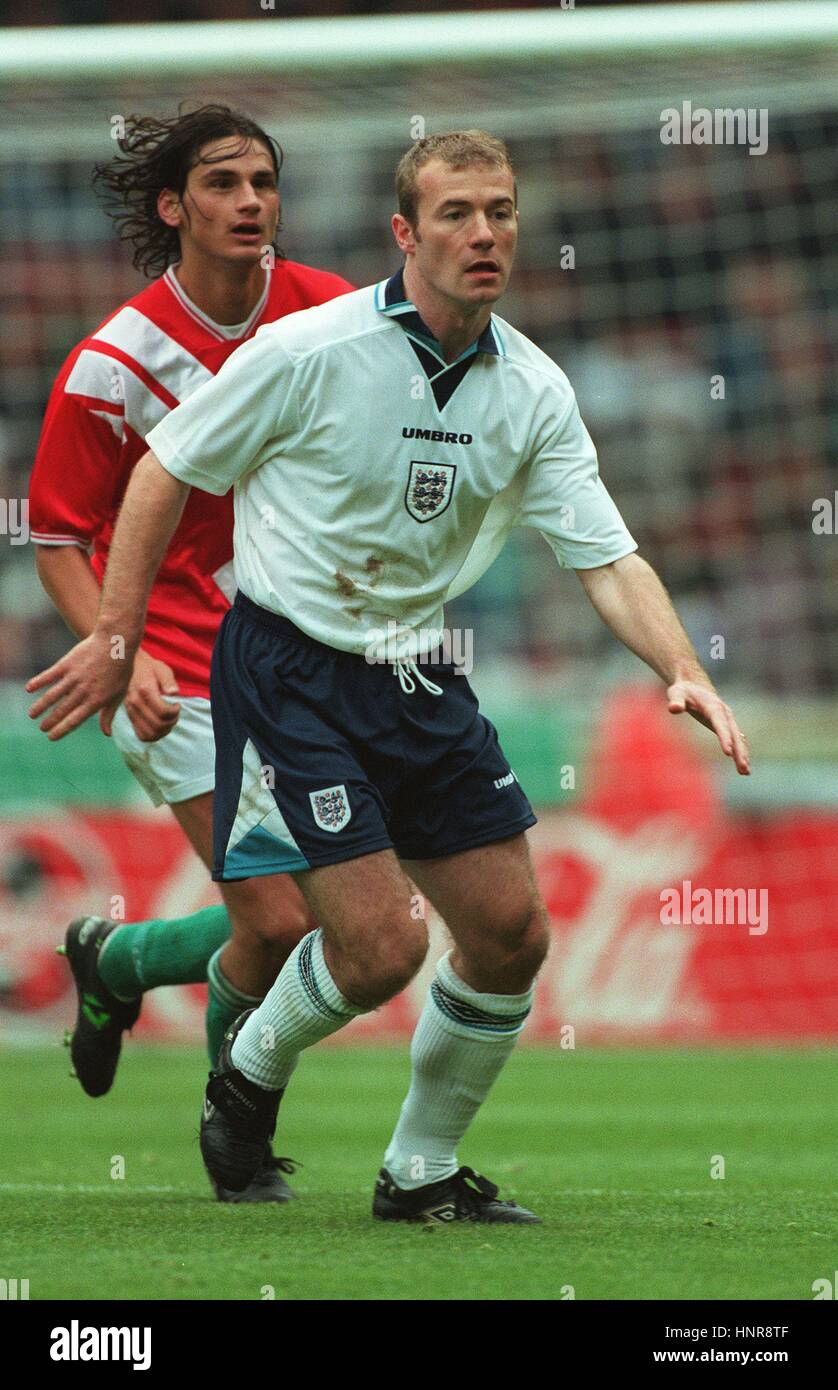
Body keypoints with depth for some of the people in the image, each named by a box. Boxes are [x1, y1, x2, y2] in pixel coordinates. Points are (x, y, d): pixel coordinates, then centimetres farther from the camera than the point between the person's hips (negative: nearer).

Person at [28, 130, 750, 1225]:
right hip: (291, 671, -6)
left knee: (511, 932, 2)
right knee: (382, 946, -15)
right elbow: (168, 468, -4)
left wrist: (683, 673, -22)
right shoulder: (308, 351, -15)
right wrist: (116, 641, -3)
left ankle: (422, 1173, 21)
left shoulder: (535, 392, -2)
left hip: (420, 679, 6)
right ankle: (253, 1066, 17)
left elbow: (608, 557, -4)